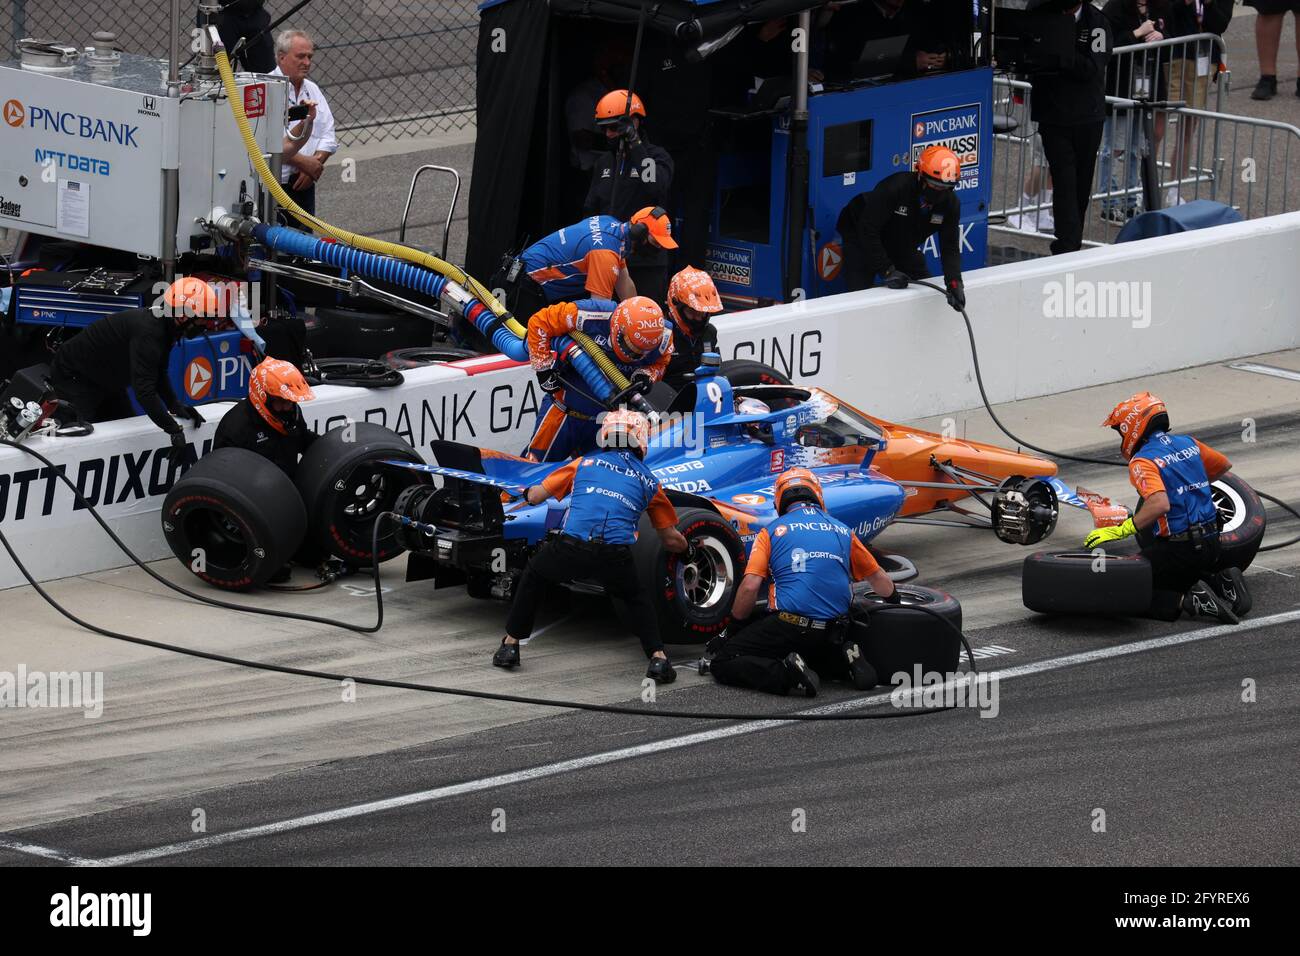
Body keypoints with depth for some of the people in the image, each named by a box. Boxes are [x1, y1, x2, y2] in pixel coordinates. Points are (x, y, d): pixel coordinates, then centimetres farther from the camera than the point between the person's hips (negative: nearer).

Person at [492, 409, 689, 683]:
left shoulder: (585, 463, 22)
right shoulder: (648, 482, 23)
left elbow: (535, 497, 25)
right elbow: (672, 540, 29)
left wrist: (527, 492, 51)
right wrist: (686, 547, 53)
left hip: (571, 549, 0)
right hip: (615, 557, 0)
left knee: (533, 575, 32)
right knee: (636, 599, 30)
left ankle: (510, 645, 31)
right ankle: (658, 658, 12)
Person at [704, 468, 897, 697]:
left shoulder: (772, 531, 4)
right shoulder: (843, 532, 16)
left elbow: (749, 587, -5)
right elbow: (878, 578, 29)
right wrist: (892, 597, 51)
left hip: (789, 626, -5)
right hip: (834, 633, 5)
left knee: (722, 664, 0)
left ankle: (787, 674, -23)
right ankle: (843, 661, 3)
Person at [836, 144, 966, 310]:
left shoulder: (951, 204, -19)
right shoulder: (895, 187, -37)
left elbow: (950, 247, -16)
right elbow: (867, 230, -33)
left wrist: (954, 282, -34)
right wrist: (887, 271, -33)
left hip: (901, 244, 6)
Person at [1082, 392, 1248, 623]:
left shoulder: (1143, 461, -14)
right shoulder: (1188, 444, 9)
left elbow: (1160, 504, -31)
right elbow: (1224, 466, 26)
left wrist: (1123, 530, -26)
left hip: (1179, 549, -8)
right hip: (1210, 543, 8)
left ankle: (1186, 602, -17)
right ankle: (1219, 583, 7)